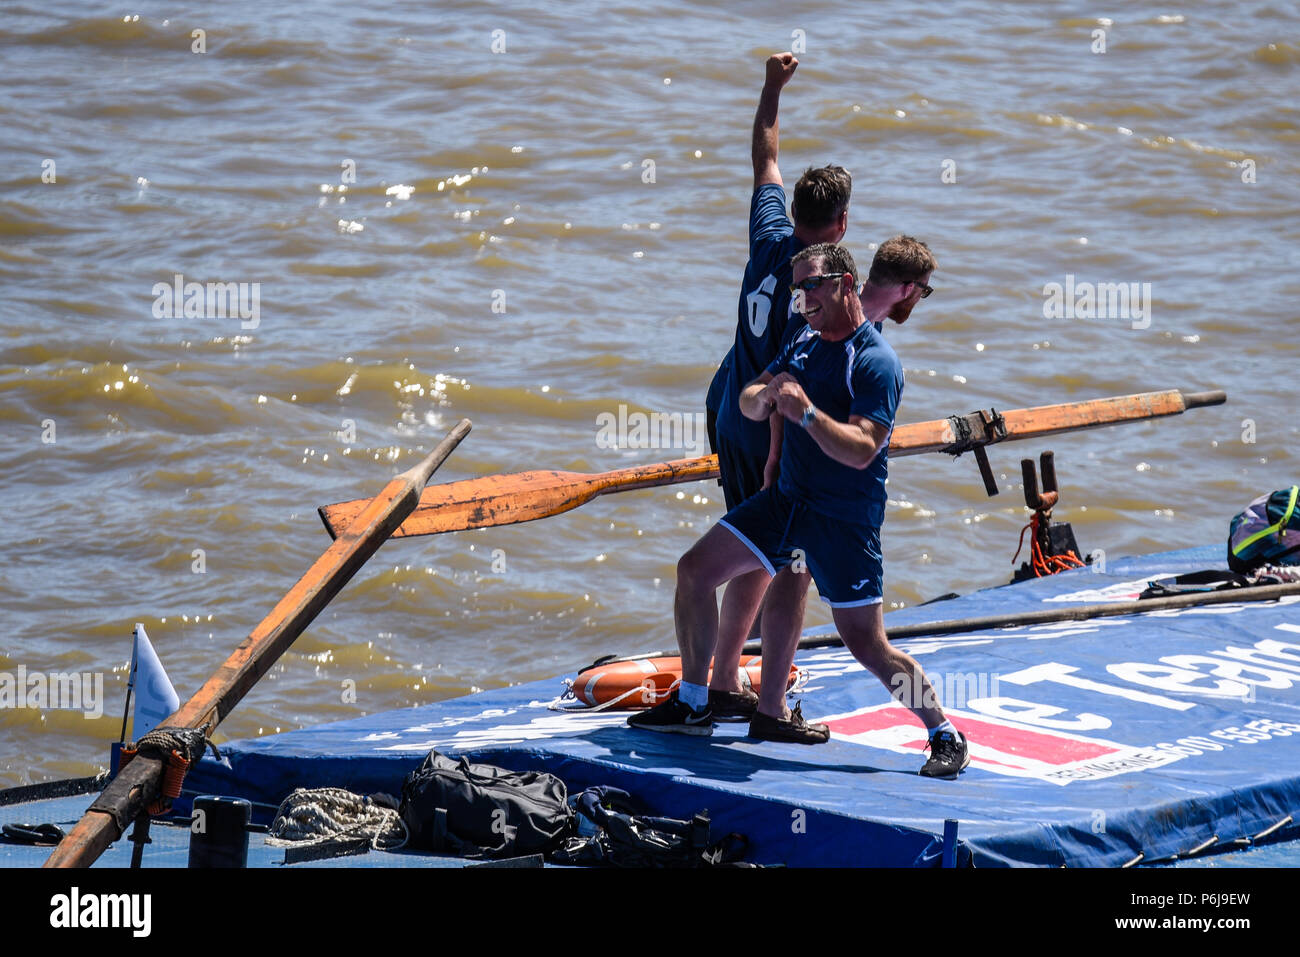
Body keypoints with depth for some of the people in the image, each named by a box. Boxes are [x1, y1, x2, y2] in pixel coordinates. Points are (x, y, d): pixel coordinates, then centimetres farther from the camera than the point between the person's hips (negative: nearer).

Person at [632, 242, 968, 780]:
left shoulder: (876, 362, -17)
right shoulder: (804, 343, 9)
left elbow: (861, 450, -26)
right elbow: (748, 405, 11)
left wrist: (806, 412, -35)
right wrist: (766, 396, -12)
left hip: (845, 520, -8)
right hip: (788, 499, 8)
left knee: (867, 646, -7)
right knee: (695, 571, 5)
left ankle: (947, 737, 8)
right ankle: (691, 706, 17)